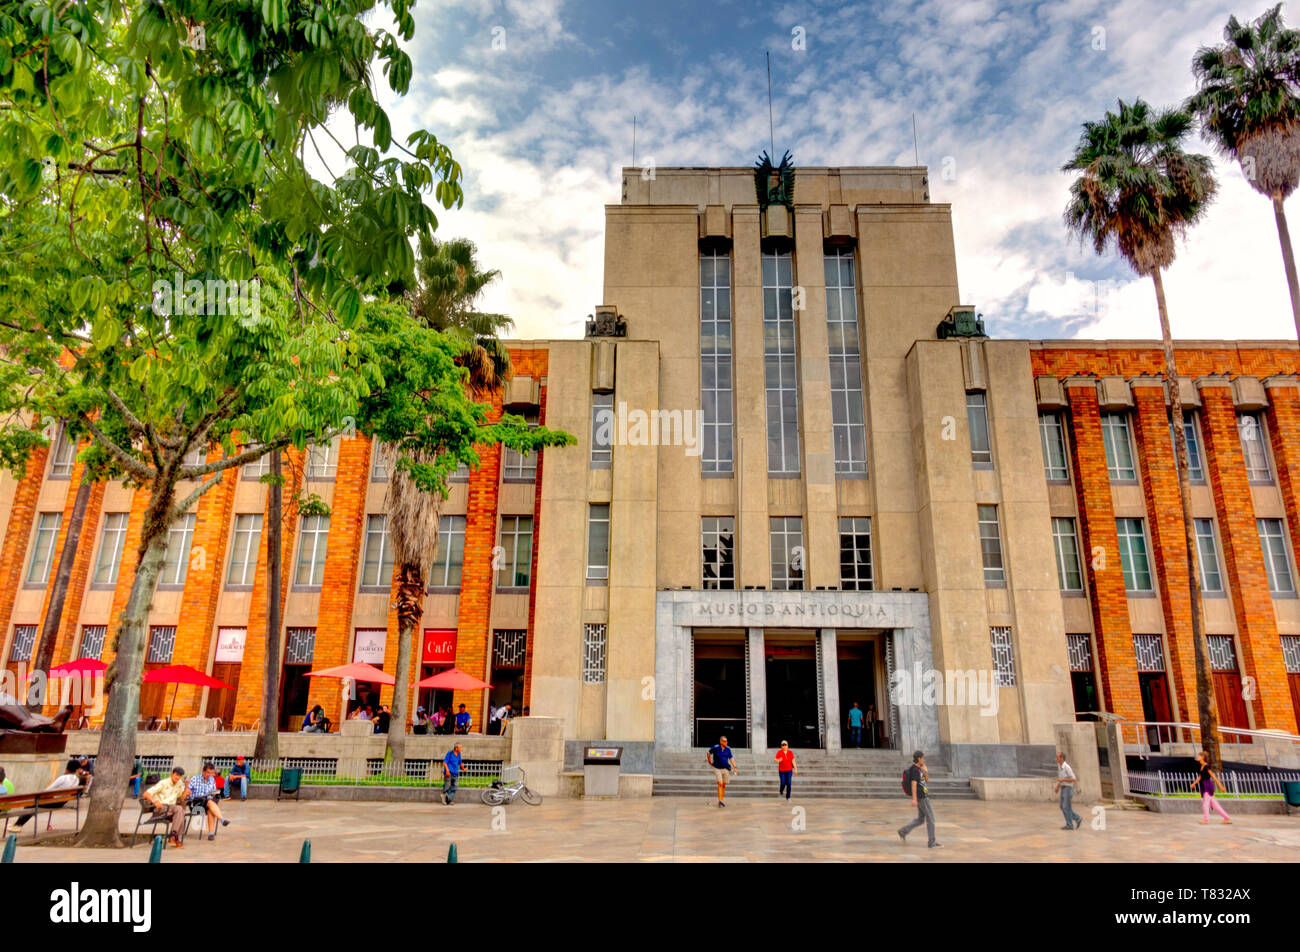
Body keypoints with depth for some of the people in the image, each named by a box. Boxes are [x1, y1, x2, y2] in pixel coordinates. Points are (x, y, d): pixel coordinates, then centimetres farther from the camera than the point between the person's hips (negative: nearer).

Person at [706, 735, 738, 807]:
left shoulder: (728, 749, -3)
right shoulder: (715, 747, -13)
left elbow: (732, 759, -1)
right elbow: (708, 753, 4)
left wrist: (735, 768, -12)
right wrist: (710, 762, 11)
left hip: (725, 769, 4)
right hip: (717, 769, -4)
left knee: (724, 786, 9)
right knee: (720, 784, -17)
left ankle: (721, 801, 21)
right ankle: (719, 801, -16)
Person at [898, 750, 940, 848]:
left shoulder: (918, 769, 16)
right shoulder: (914, 769, -16)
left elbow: (927, 780, 20)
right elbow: (913, 784, -23)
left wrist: (925, 771, 4)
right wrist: (914, 799, -28)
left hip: (923, 796, 10)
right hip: (921, 797, -10)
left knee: (920, 819, 12)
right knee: (930, 819, -2)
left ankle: (903, 832, 12)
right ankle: (932, 842, 3)